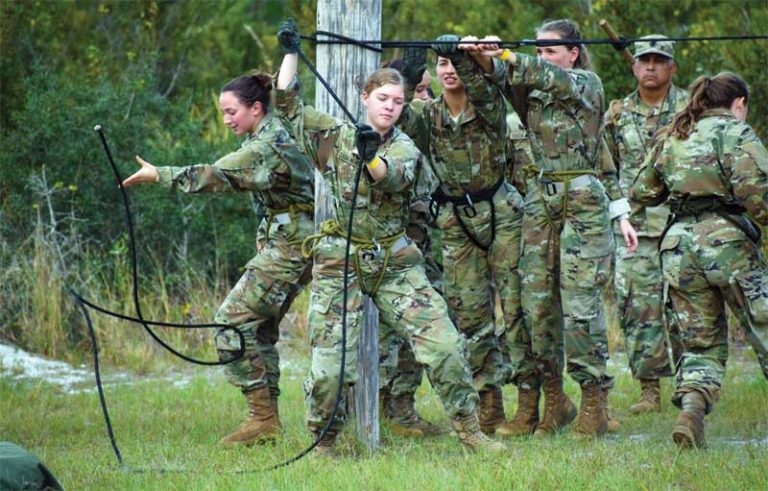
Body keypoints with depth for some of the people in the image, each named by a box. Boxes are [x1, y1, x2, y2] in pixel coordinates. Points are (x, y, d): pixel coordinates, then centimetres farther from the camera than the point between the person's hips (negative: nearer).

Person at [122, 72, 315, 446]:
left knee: (232, 320, -10)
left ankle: (262, 417, -10)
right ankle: (267, 418, 16)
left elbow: (218, 176, -24)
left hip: (287, 247, -11)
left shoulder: (266, 147, -18)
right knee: (259, 327, 14)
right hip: (297, 243, 11)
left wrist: (159, 175, -25)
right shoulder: (276, 132, 10)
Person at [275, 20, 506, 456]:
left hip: (395, 263, 1)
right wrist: (291, 51, 5)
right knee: (330, 362, -7)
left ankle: (469, 429, 1)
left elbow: (391, 177, -20)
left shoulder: (405, 149, 3)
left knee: (443, 343, -10)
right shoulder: (336, 135, 6)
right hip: (339, 262, -1)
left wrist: (370, 156, -40)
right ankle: (325, 442, 13)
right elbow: (289, 102, 5)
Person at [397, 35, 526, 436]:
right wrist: (407, 82, -34)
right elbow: (398, 120, -16)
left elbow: (481, 87, -27)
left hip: (500, 212, -3)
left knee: (516, 305, -7)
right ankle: (489, 407, 8)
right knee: (470, 314, 2)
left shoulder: (489, 106, -4)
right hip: (456, 222, 3)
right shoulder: (427, 115, 4)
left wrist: (465, 56, -45)